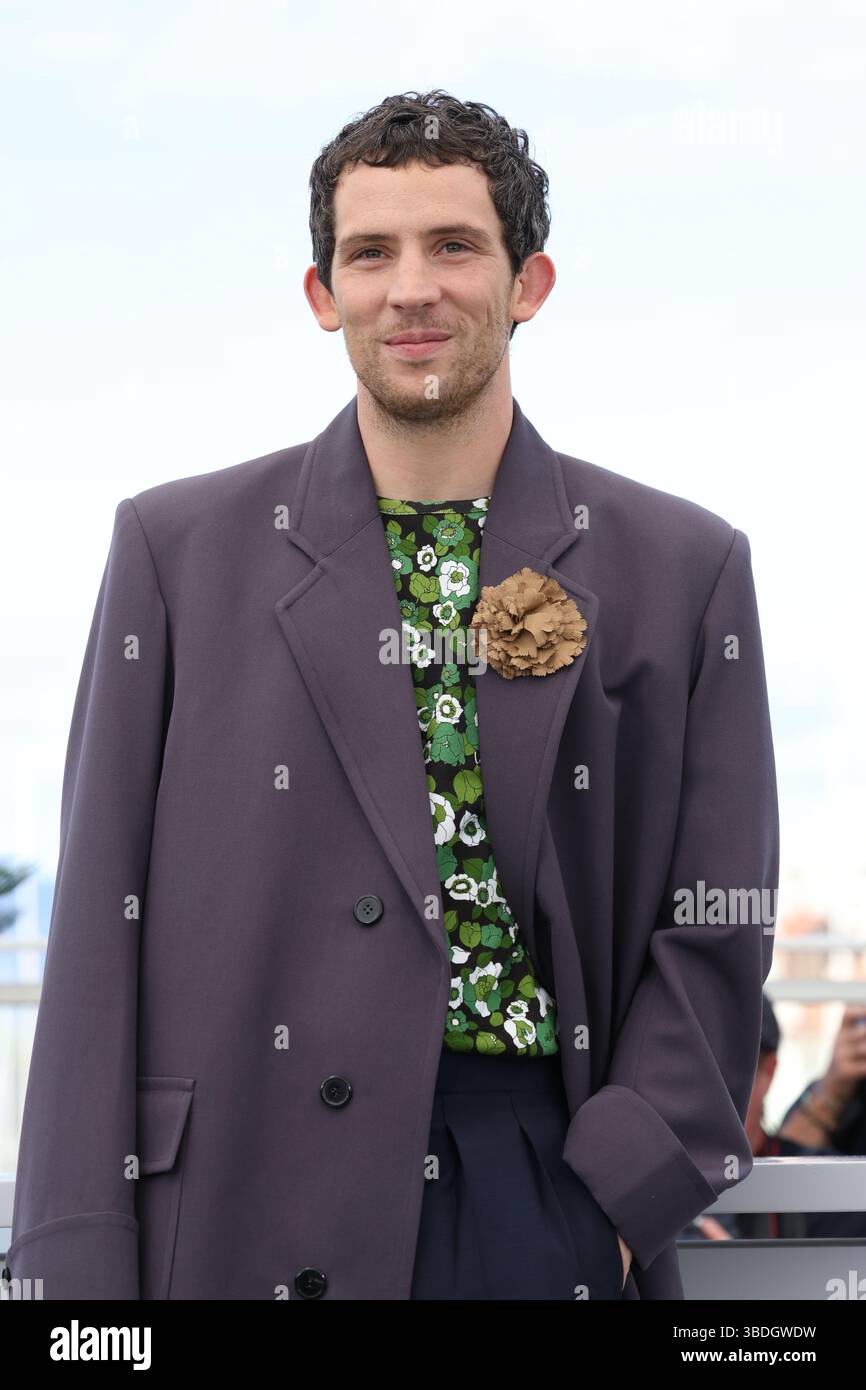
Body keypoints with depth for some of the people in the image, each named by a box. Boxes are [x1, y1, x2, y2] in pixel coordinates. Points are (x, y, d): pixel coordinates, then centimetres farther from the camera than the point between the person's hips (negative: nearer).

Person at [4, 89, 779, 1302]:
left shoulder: (684, 569, 7)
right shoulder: (179, 549, 6)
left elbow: (717, 925, 6)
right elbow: (104, 928, 3)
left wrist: (616, 1191, -6)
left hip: (554, 1191, 0)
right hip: (254, 1207, 0)